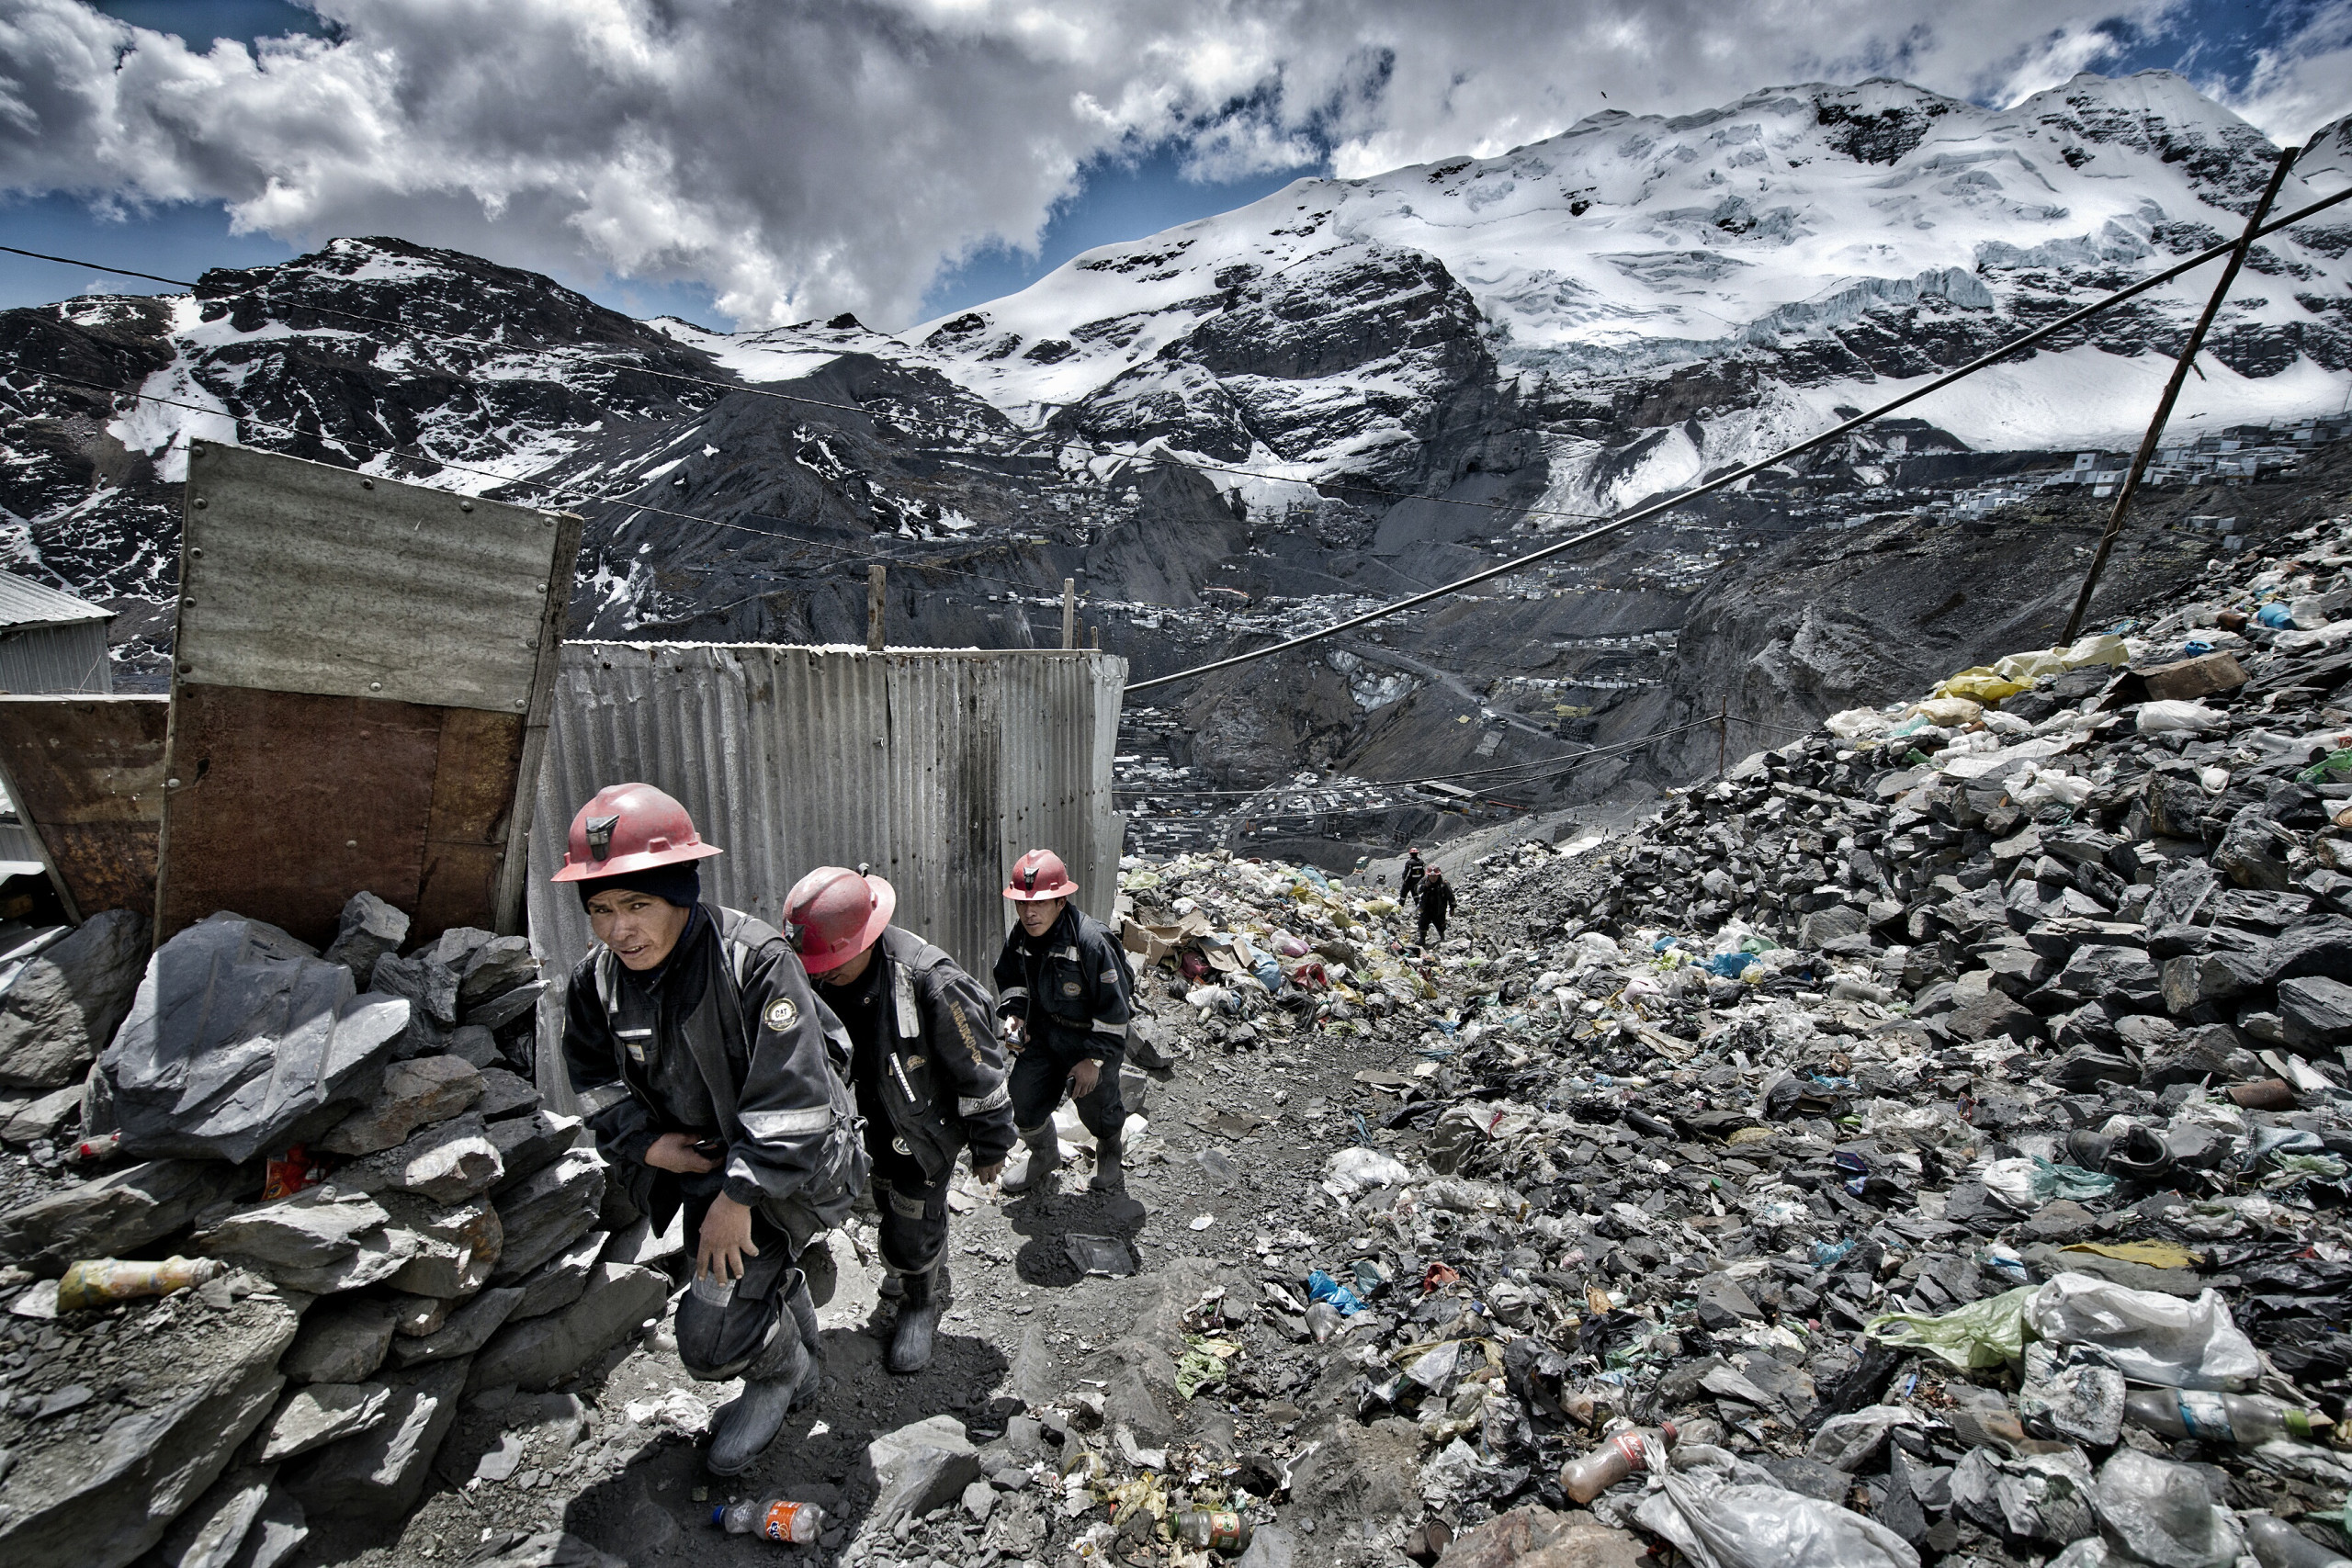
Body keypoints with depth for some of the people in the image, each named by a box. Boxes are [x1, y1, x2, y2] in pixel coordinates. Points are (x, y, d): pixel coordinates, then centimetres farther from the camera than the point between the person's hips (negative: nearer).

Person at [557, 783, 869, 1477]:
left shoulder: (755, 961, -31)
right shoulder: (598, 979, -9)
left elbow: (793, 1094, -30)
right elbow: (595, 1076, 6)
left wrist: (740, 1195, -26)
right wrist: (644, 1141, -9)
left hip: (787, 1162, -7)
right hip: (698, 1157, 7)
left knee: (711, 1335, -9)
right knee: (765, 1273, 27)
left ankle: (779, 1373, 27)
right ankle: (804, 1365, 58)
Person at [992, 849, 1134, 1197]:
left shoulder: (1092, 942, -30)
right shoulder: (1017, 939, -10)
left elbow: (1113, 1007, -22)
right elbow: (1009, 979, 11)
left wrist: (1095, 1059, -18)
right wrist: (1013, 1012, -8)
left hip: (1093, 1036, -5)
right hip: (1044, 1031, 5)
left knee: (1096, 1105, 3)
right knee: (1023, 1095, 3)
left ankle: (1110, 1155, 40)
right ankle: (1045, 1156, 35)